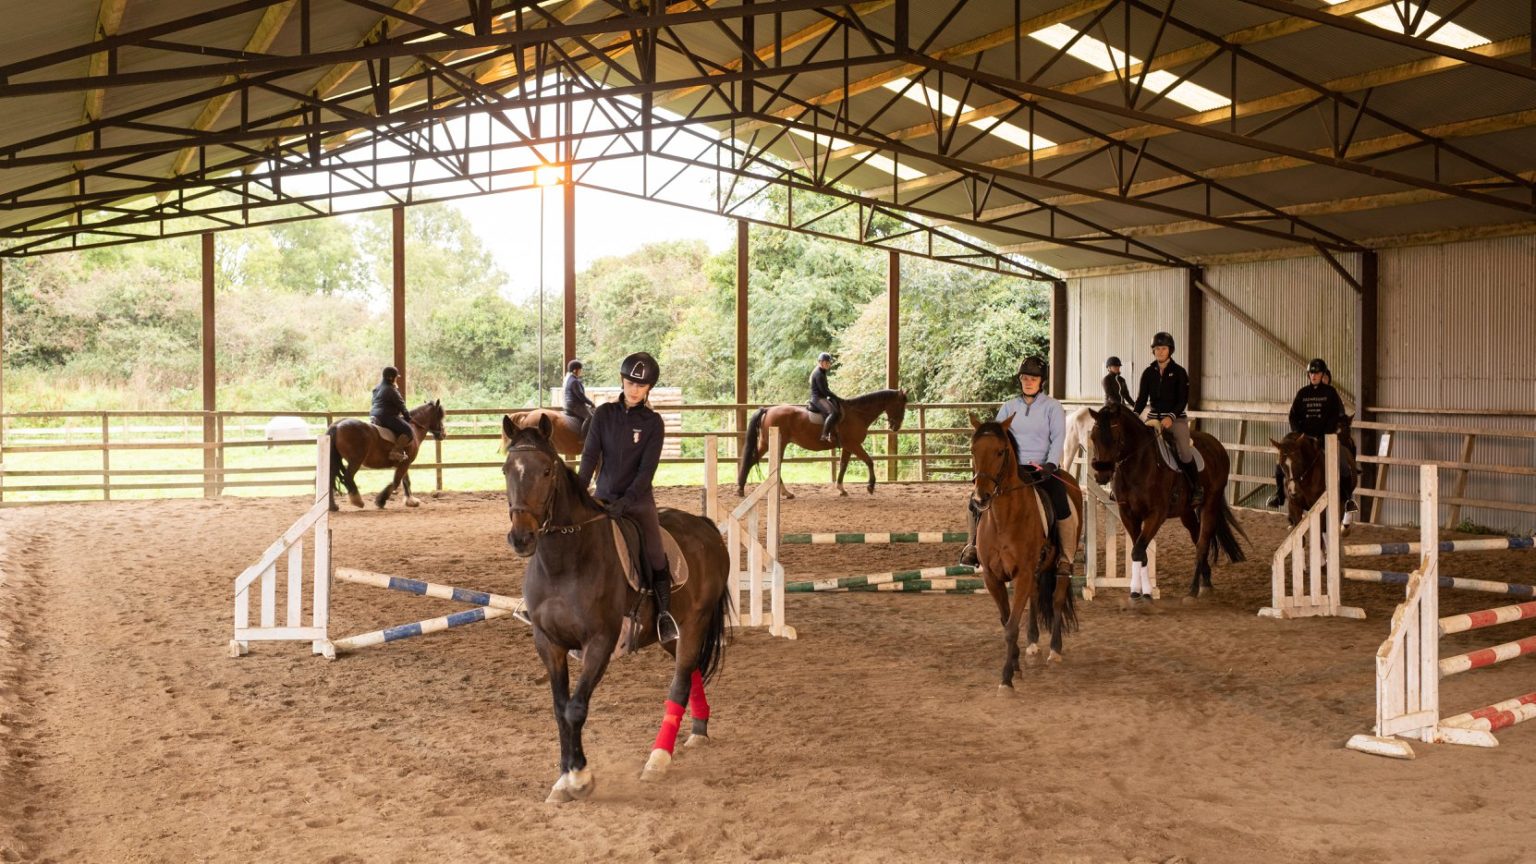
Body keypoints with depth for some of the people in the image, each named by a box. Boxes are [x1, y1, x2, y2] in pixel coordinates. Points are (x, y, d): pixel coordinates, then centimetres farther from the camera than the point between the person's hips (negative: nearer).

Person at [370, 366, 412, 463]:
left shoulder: (377, 388, 15)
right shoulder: (391, 390, -11)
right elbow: (401, 406, -6)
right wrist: (408, 417, 5)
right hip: (387, 416, -10)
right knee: (407, 430, -19)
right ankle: (396, 452, -28)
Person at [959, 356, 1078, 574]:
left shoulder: (1052, 407, 4)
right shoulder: (1009, 407, 11)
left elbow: (1058, 437, -6)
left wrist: (1050, 464, -21)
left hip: (1043, 468, -3)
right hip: (1013, 467, 3)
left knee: (1061, 506, -25)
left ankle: (1065, 558, -9)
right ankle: (972, 546, 0)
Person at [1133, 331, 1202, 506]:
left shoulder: (1179, 372, -3)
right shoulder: (1148, 372, 6)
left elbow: (1183, 400, -8)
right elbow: (1142, 398, 4)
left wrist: (1171, 417, -23)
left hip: (1176, 418, -4)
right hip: (1154, 417, 4)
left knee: (1184, 452, -19)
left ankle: (1197, 488, -3)